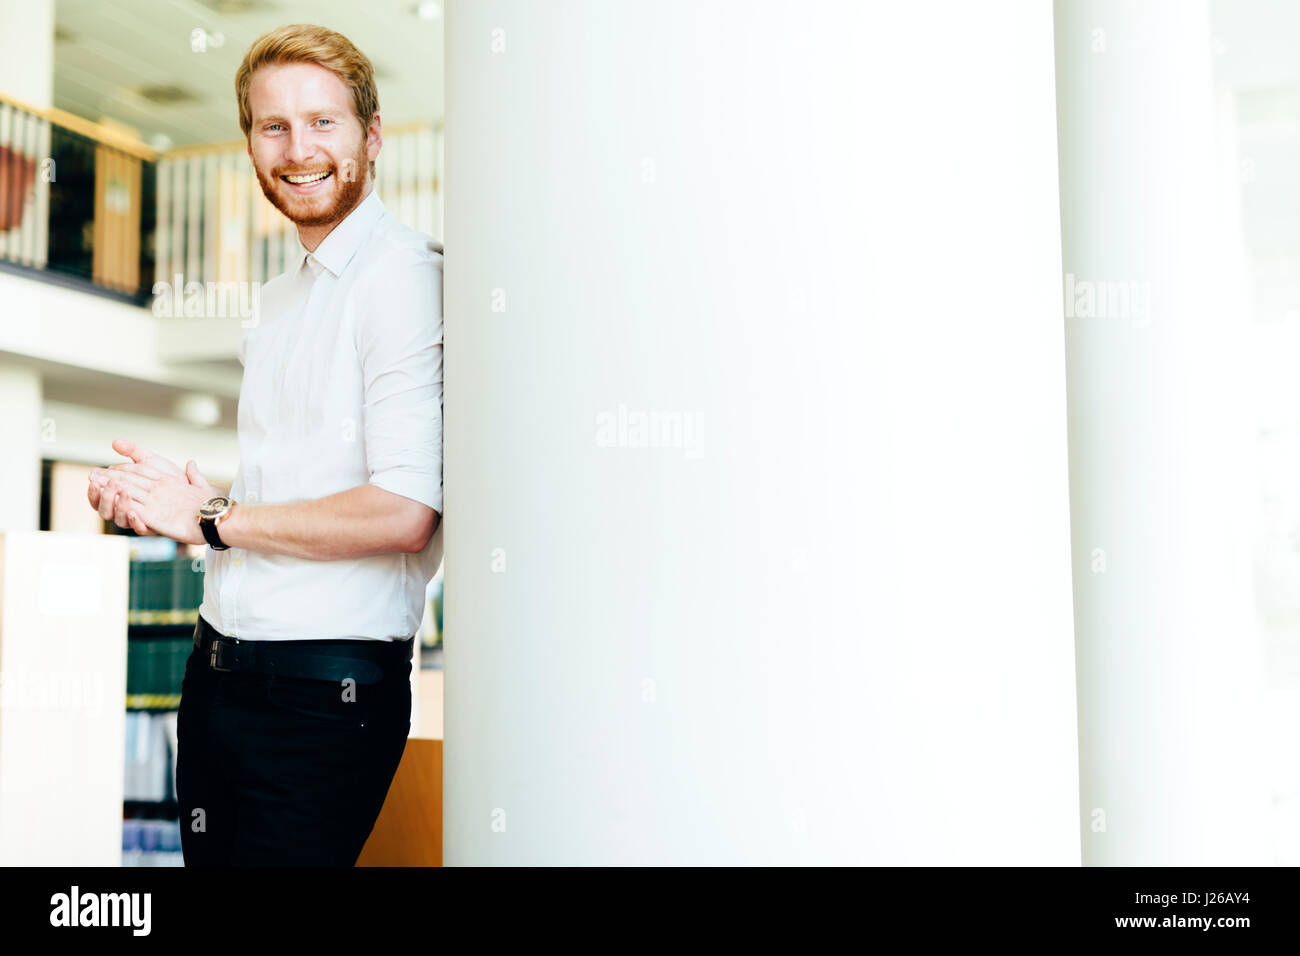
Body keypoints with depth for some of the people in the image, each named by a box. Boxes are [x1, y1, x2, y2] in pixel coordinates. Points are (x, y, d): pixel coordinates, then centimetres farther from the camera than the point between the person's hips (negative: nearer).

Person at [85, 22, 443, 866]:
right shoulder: (280, 299, 16)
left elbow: (403, 513, -21)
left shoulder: (404, 277, -13)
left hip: (324, 691, -8)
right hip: (217, 670, 8)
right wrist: (179, 496, 2)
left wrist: (212, 519, -12)